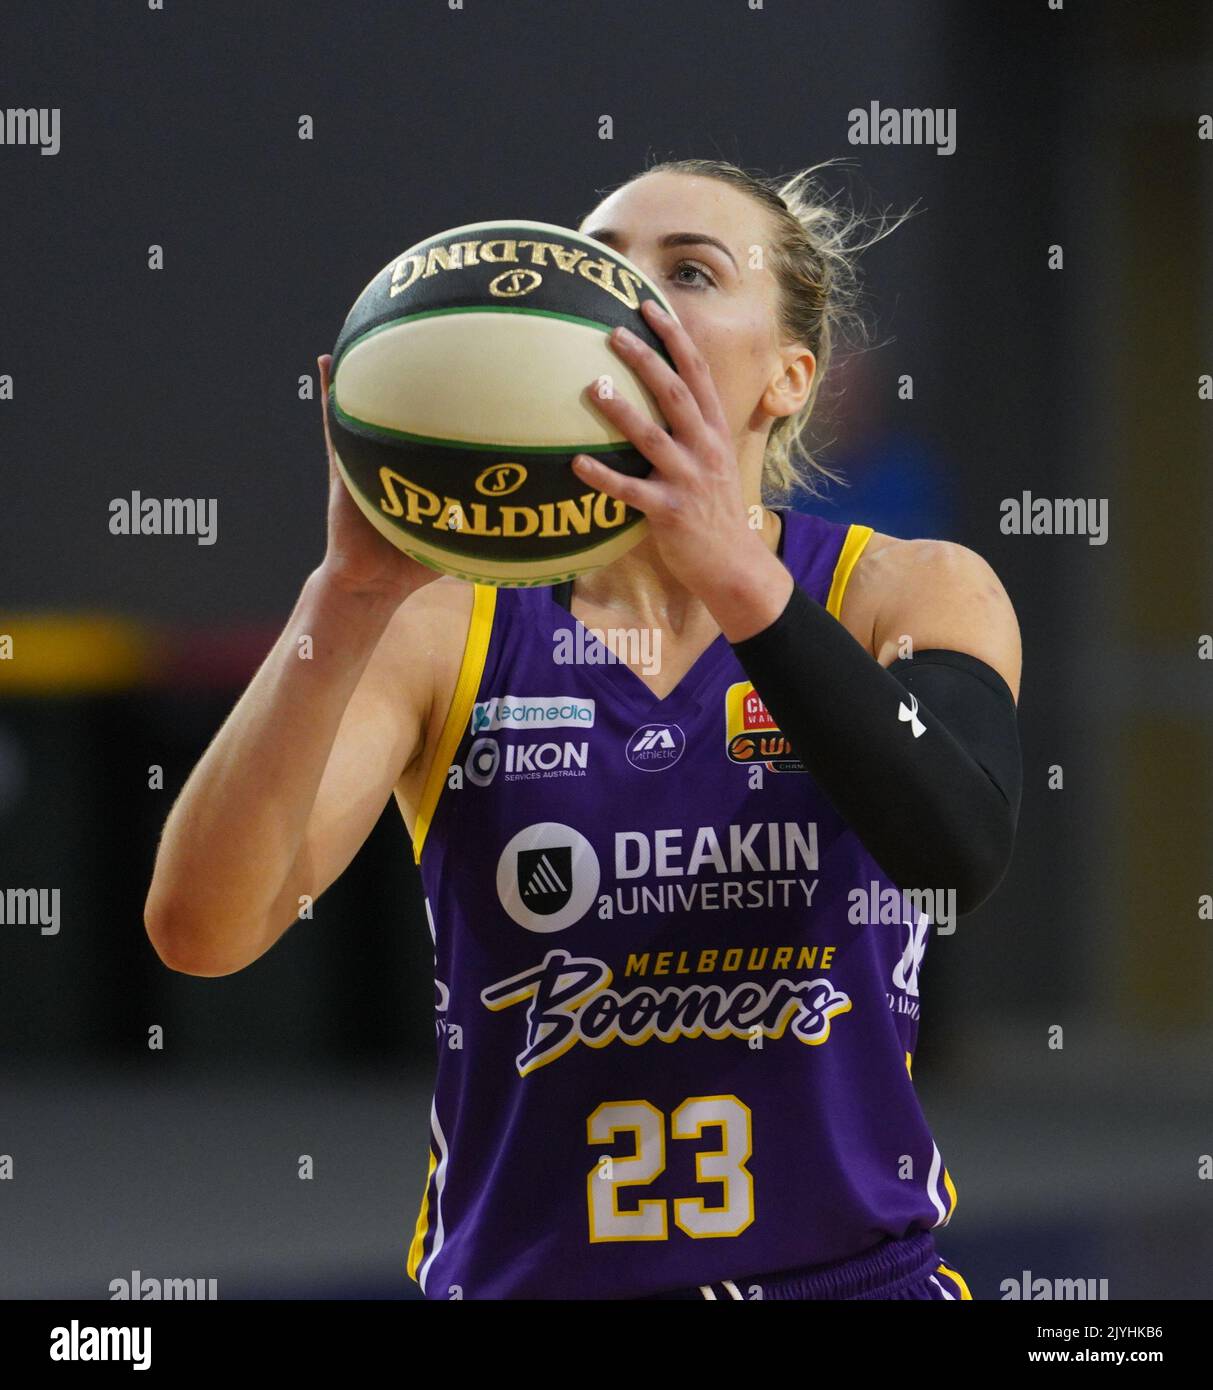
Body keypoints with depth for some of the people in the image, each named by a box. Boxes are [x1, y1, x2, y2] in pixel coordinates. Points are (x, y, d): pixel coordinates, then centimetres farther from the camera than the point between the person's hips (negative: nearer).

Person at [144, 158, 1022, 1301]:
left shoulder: (910, 594, -1)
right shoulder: (441, 628, -1)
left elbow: (959, 845, -22)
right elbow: (199, 927, -15)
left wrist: (738, 577, -34)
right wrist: (354, 589, -26)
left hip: (851, 1265, 0)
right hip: (521, 1272, 0)